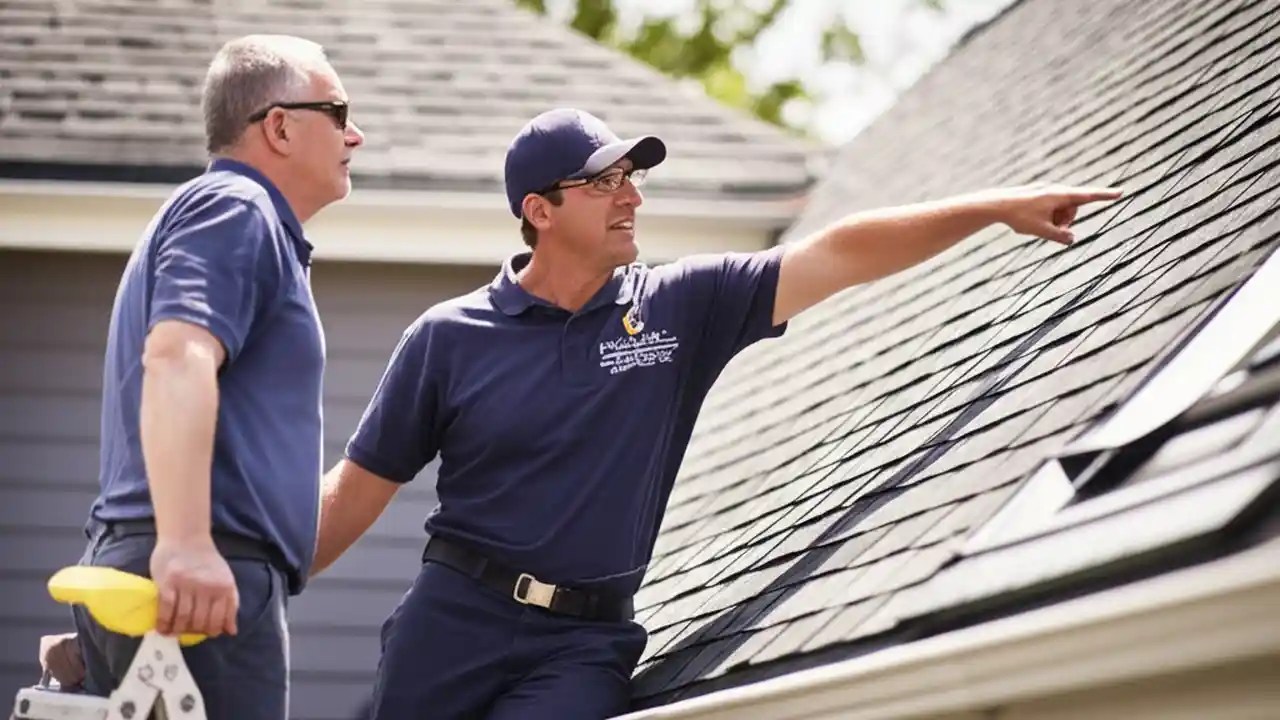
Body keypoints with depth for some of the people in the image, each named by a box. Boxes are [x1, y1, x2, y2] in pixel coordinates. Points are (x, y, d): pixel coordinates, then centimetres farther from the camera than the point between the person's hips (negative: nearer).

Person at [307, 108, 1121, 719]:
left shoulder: (683, 307, 3)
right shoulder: (448, 337, 0)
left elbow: (840, 256, 0)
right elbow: (360, 489, 4)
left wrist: (997, 206, -5)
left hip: (585, 641, 0)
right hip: (454, 619, 0)